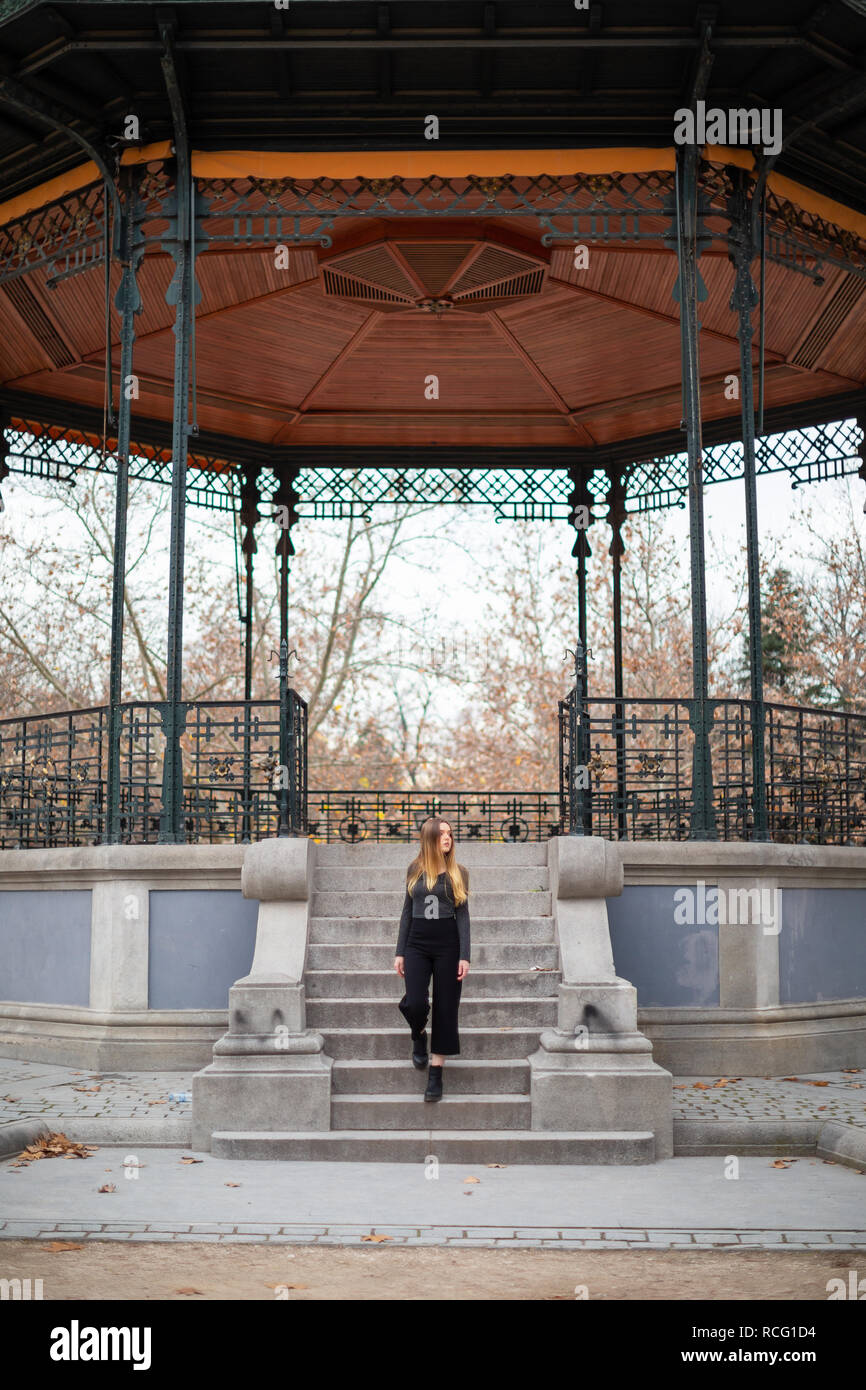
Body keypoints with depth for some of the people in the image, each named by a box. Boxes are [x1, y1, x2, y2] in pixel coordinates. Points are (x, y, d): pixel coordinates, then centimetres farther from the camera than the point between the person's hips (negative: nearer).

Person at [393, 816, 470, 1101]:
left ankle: (436, 1075, 7)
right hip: (417, 943, 1)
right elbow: (407, 911, 12)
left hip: (447, 942, -1)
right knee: (415, 1003, -14)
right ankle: (419, 1035, 22)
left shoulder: (458, 872, 3)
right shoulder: (414, 870, 7)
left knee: (445, 1009, 0)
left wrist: (464, 956, -7)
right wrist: (400, 952, 7)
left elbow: (463, 915, 1)